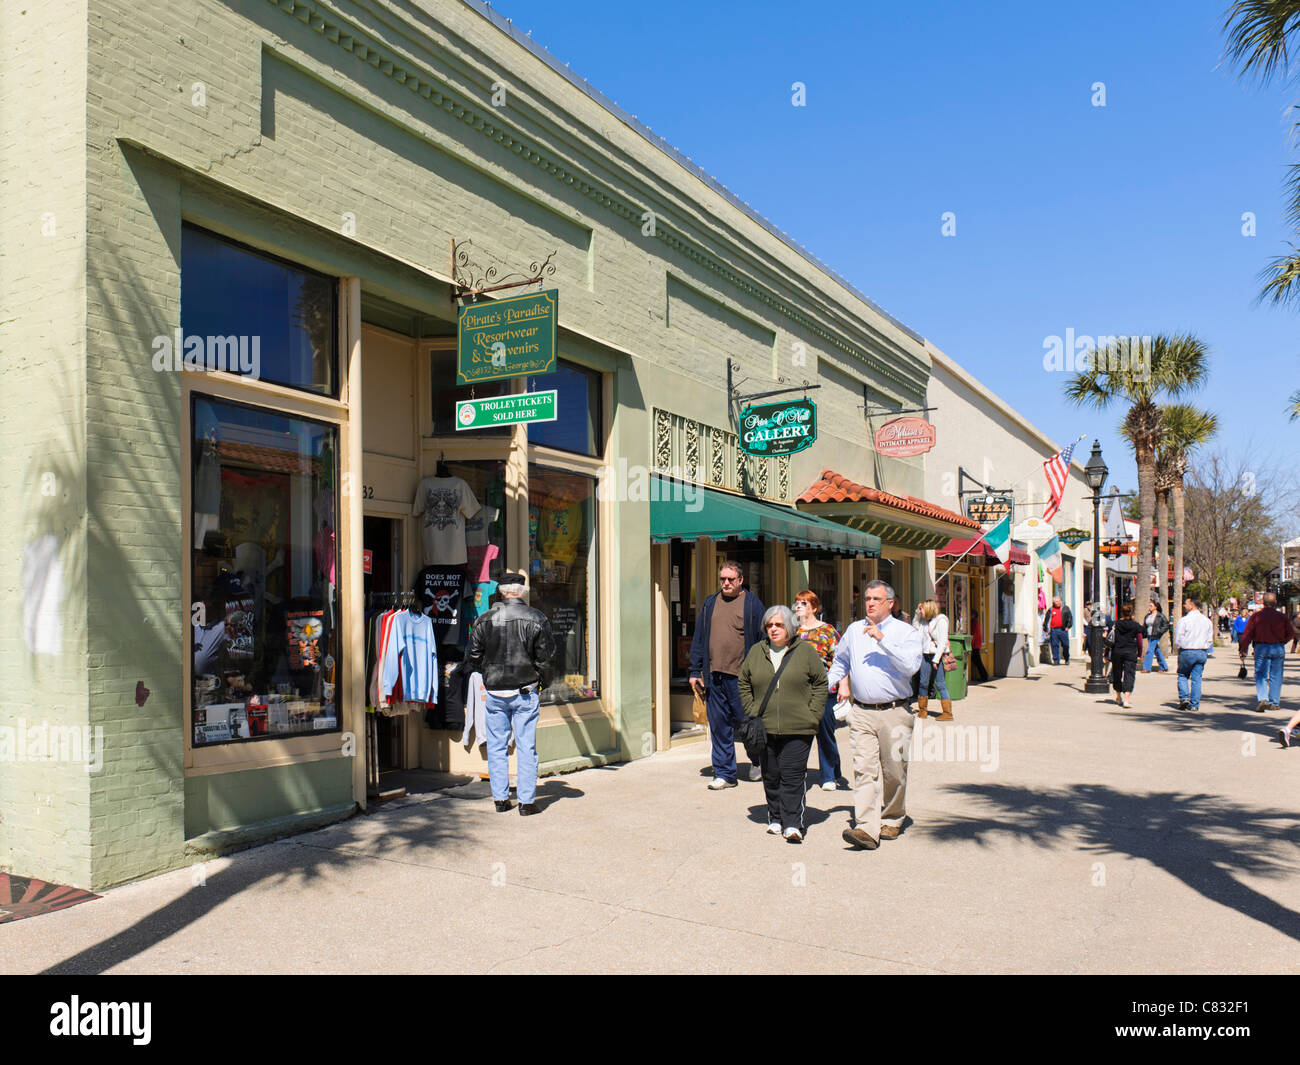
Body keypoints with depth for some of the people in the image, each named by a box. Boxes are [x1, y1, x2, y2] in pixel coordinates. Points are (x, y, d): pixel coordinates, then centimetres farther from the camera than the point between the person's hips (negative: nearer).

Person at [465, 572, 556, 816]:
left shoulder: (484, 620, -1)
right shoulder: (537, 619, -5)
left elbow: (472, 658, 5)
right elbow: (546, 658, -3)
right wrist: (543, 684, 11)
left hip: (494, 693, 1)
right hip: (526, 693, -1)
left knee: (496, 747, 11)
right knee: (526, 747, 4)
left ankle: (500, 799, 16)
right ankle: (527, 801, 6)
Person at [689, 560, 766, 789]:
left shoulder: (752, 603, 1)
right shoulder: (710, 603, 13)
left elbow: (763, 639, 0)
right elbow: (699, 639, 15)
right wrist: (695, 671, 9)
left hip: (742, 676, -4)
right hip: (714, 676, 4)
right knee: (719, 726, 5)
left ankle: (757, 760, 31)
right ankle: (724, 773, 15)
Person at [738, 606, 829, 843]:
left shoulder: (806, 651, 1)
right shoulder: (756, 652, 9)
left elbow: (820, 684, 5)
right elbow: (743, 684, 16)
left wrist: (812, 715, -3)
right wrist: (752, 713, 6)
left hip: (798, 728, -3)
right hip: (765, 728, 3)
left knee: (792, 776, -7)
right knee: (770, 776, 8)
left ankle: (793, 824, -4)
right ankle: (775, 818, 22)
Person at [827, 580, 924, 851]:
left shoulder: (905, 632, 0)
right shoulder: (854, 630, 14)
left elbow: (911, 665, -18)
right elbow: (840, 661, 32)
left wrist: (883, 639, -22)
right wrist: (825, 686, 27)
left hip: (895, 713, -2)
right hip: (862, 713, 3)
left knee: (894, 771, 7)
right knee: (864, 769, -8)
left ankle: (891, 820, 27)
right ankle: (867, 829, -14)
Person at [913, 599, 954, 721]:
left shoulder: (941, 620, -10)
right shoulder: (925, 620, 12)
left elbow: (942, 642, -14)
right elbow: (915, 627, 30)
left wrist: (936, 659, -18)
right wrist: (917, 614, 15)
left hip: (937, 655, -7)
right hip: (926, 654, 7)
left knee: (940, 684, -7)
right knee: (923, 683, 10)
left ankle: (948, 713, -2)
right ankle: (922, 710, 22)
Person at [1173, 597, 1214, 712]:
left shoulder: (1184, 620, -10)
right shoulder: (1207, 621, 7)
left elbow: (1177, 639, -8)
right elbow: (1210, 639, 11)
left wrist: (1180, 648, 9)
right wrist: (1206, 652, 19)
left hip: (1187, 652, -4)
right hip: (1202, 653, 4)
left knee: (1182, 675, 12)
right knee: (1196, 678, 6)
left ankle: (1184, 698, -2)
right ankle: (1194, 704, 6)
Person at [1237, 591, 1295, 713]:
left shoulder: (1256, 616, -4)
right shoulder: (1282, 617, -2)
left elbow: (1247, 634, -6)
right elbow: (1291, 634, 4)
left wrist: (1243, 651, -2)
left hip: (1261, 648, -1)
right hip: (1278, 649, 1)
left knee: (1260, 675, 4)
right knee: (1276, 676, 10)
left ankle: (1262, 699, -15)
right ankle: (1274, 703, 14)